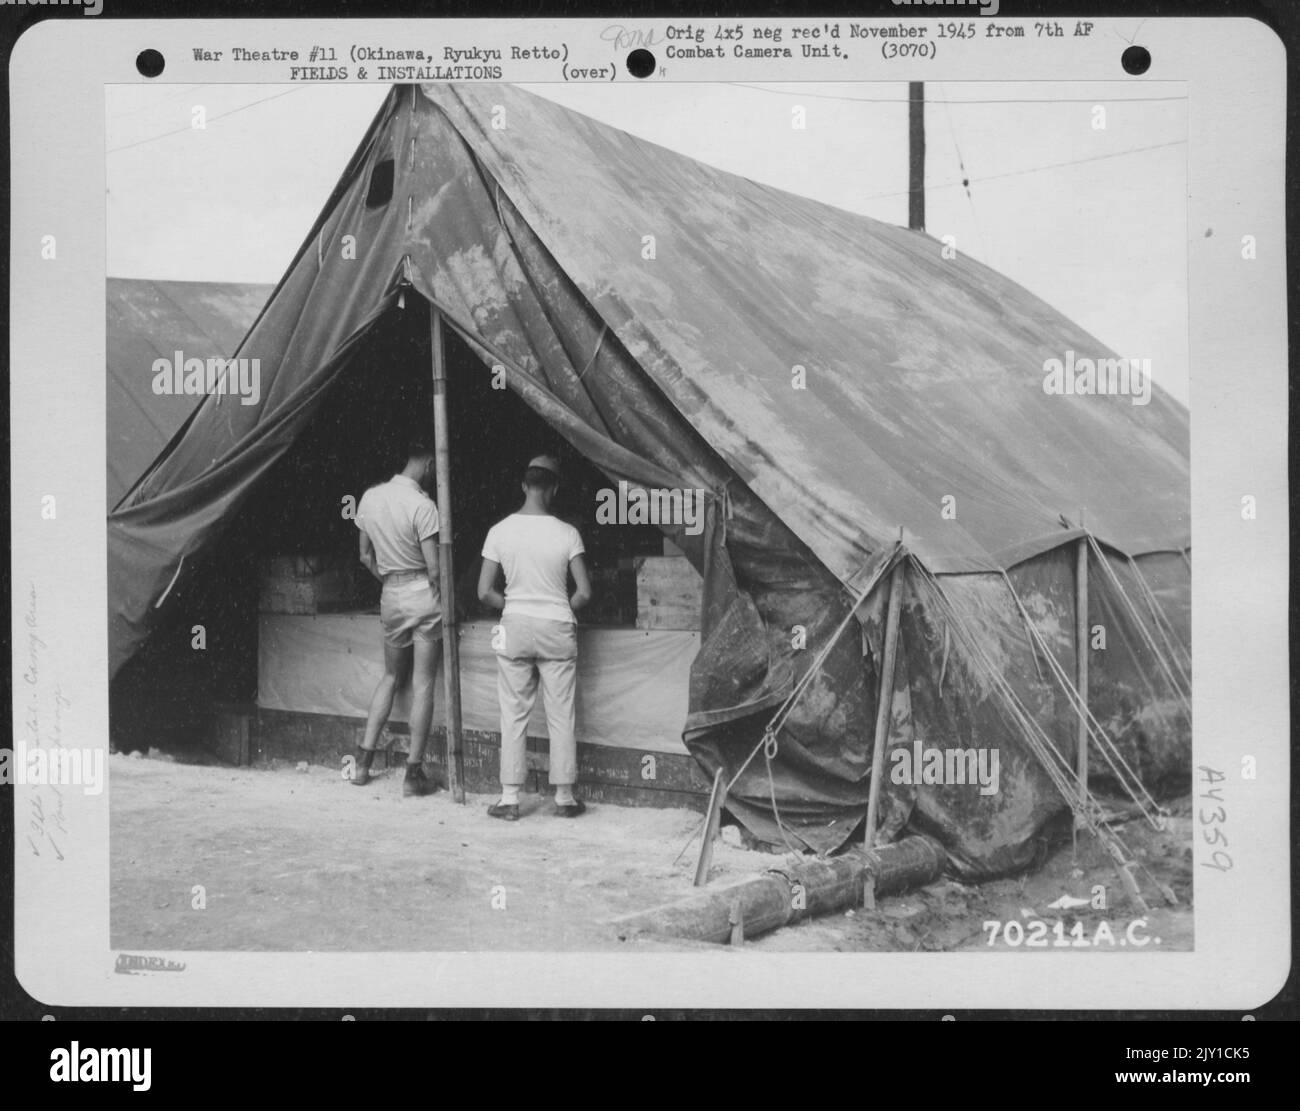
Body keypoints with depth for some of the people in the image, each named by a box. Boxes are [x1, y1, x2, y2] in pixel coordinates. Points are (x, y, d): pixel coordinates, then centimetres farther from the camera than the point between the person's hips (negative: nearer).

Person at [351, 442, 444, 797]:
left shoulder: (370, 497, 5)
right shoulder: (422, 505, -15)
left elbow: (366, 556, 13)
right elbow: (434, 566, -14)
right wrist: (444, 599, 0)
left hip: (390, 595, 6)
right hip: (423, 593, -5)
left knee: (391, 677, 20)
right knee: (422, 684, 1)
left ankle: (363, 761, 17)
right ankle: (414, 774, 2)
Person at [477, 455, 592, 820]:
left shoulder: (500, 531, -5)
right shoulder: (566, 533, -8)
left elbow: (485, 592, -5)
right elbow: (584, 593, -9)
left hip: (515, 626, 1)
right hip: (557, 629, -1)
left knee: (513, 715, 7)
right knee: (561, 715, 8)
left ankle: (509, 799, 8)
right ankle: (564, 797, 14)